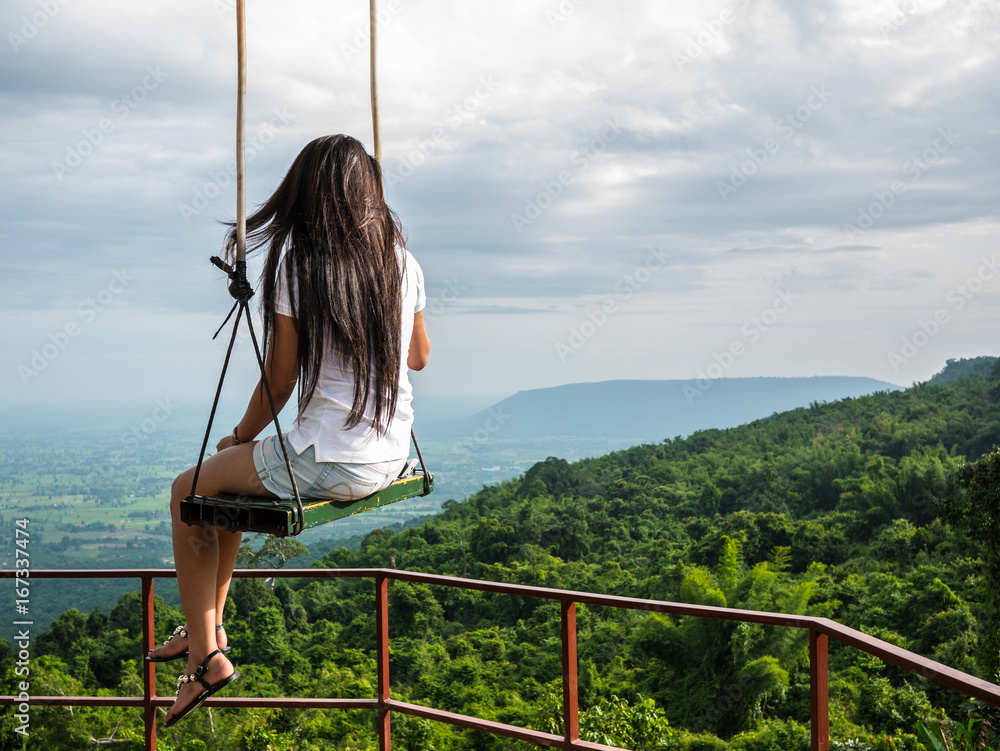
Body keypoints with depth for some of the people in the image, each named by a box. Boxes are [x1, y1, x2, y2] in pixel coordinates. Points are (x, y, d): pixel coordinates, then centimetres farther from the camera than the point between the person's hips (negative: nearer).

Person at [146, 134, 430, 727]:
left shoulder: (295, 262, -13)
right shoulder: (403, 262, 2)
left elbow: (280, 382, -8)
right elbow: (420, 357, 18)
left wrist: (240, 436, 10)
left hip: (324, 465, -7)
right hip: (392, 460, 7)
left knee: (189, 493, 18)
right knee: (242, 470, 31)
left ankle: (206, 654, 18)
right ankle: (209, 626, 39)